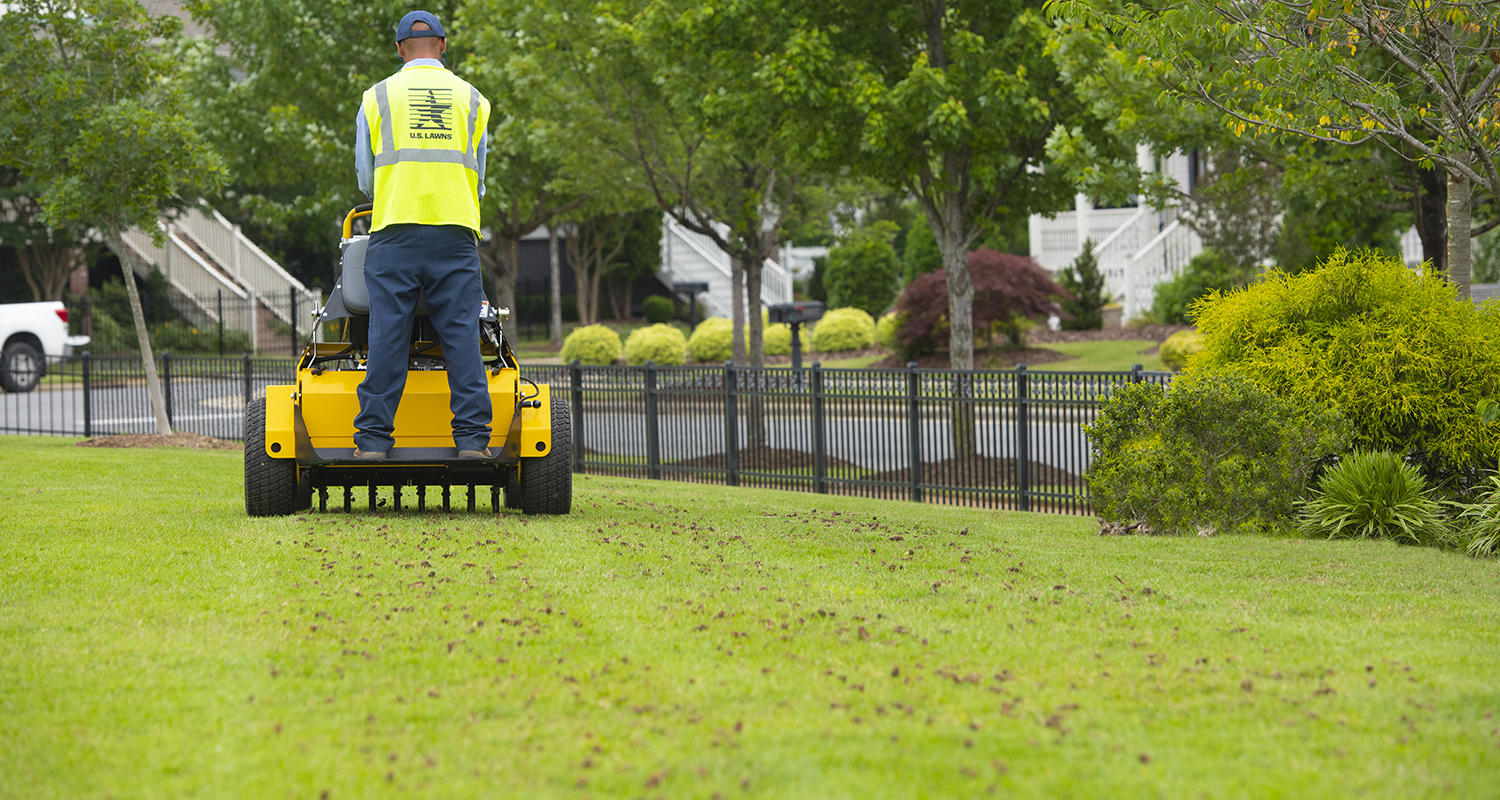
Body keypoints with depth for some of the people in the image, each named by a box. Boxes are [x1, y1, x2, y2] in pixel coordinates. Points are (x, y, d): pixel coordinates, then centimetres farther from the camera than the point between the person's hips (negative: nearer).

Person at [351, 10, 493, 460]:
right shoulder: (471, 99, 13)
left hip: (394, 230, -1)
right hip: (456, 230, 1)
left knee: (387, 335, -2)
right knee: (462, 334, -1)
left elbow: (365, 178, 15)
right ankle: (471, 435, -6)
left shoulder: (378, 97, 9)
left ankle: (374, 436, -5)